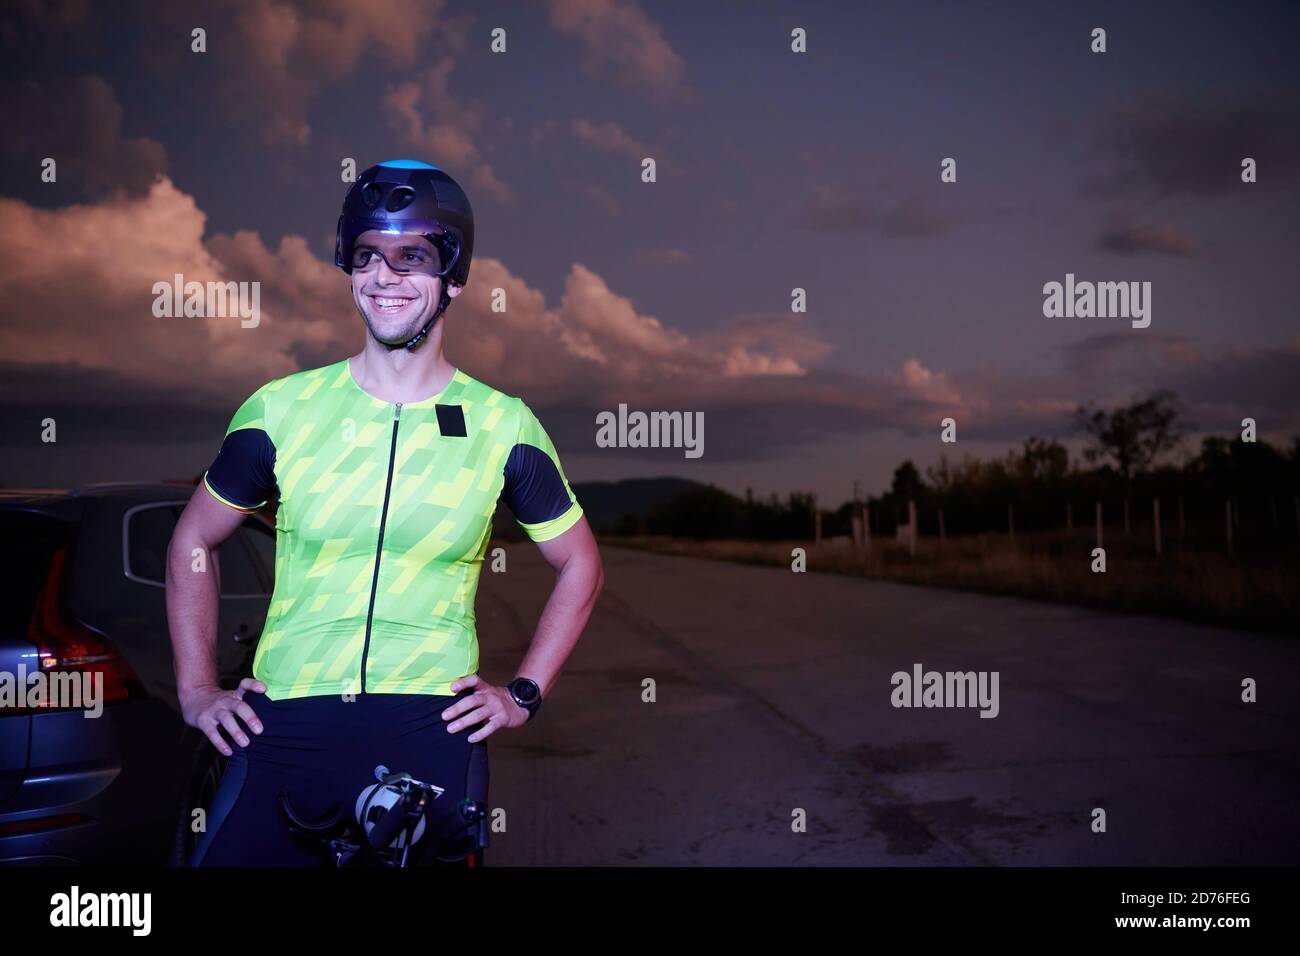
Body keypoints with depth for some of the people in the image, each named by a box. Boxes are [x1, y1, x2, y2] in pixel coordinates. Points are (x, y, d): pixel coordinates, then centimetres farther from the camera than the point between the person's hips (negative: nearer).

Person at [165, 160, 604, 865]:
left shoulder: (502, 426, 1)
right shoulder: (281, 410, 2)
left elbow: (580, 568, 13)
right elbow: (193, 544, 15)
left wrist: (523, 694, 6)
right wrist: (197, 690, 8)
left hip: (433, 730, 0)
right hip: (283, 725, 1)